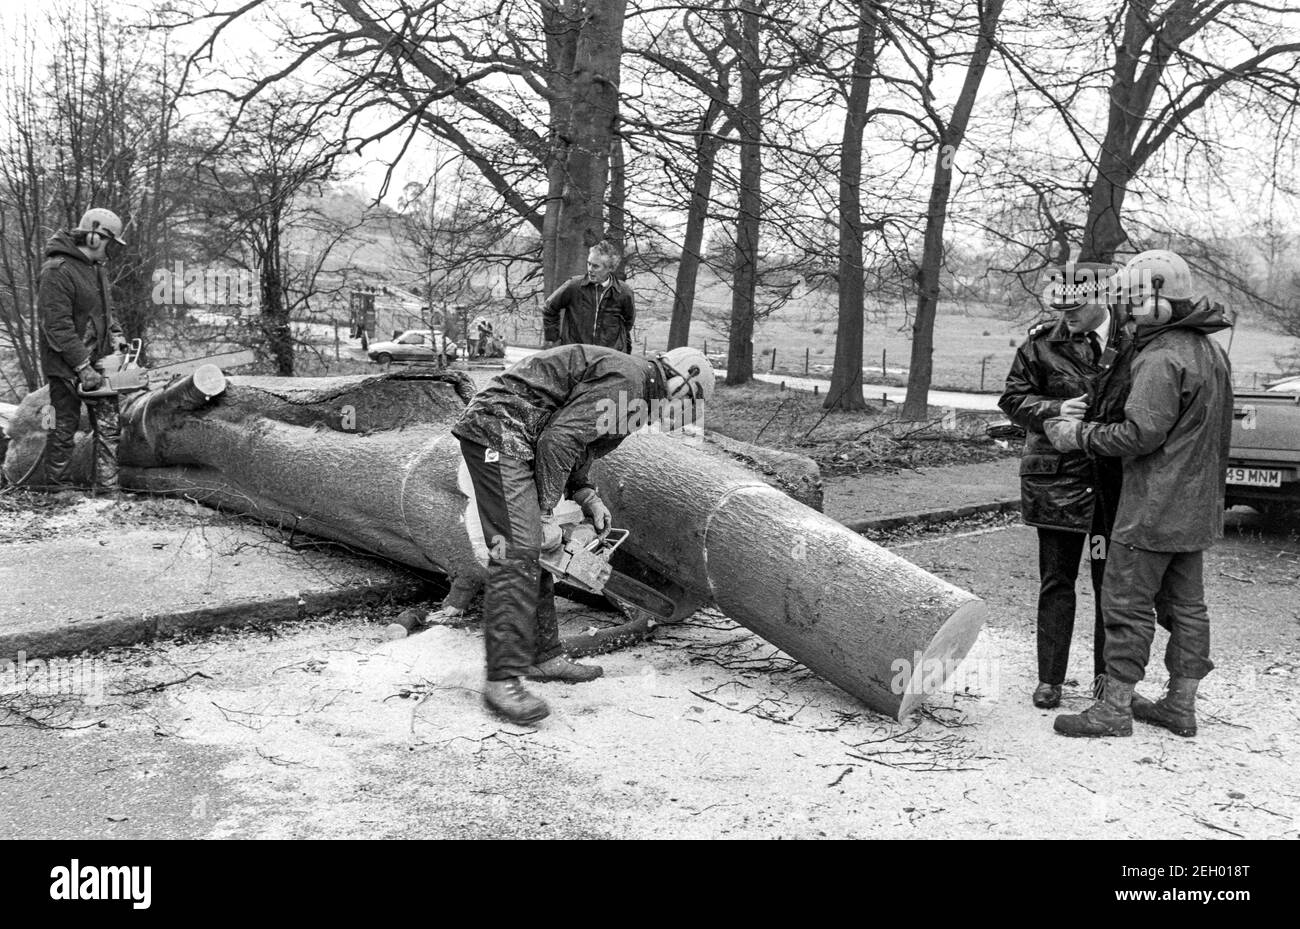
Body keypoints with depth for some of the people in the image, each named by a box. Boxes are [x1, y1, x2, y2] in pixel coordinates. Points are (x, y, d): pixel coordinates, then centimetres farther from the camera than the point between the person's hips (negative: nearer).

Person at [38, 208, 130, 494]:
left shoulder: (95, 267, 10)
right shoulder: (58, 271, -19)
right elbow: (58, 326, -23)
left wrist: (115, 335, 4)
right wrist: (84, 368, -24)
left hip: (98, 361, 8)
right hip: (66, 366, -8)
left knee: (107, 424, 5)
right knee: (65, 425, 2)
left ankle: (106, 486, 9)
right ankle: (55, 488, 15)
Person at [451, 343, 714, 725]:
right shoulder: (626, 378, -12)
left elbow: (574, 450, 24)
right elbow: (559, 439, -19)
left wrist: (587, 496, 10)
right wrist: (546, 516, -16)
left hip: (513, 442, 11)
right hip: (498, 431, -11)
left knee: (535, 550, 13)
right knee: (518, 553, -15)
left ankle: (543, 656, 21)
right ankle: (503, 681, -15)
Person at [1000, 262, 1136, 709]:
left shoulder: (1134, 344, 1)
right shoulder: (1042, 344, -1)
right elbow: (1012, 398, 2)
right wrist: (1054, 409, -15)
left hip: (1116, 481, 1)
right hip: (1057, 476, -1)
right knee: (1056, 580, 6)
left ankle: (1108, 675, 26)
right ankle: (1049, 679, 15)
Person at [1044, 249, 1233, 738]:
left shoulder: (1162, 358, -19)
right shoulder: (1212, 350, 14)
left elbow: (1142, 432, -23)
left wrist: (1078, 434, -13)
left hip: (1155, 508, -10)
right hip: (1197, 506, 10)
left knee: (1127, 604, -2)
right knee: (1186, 605, 14)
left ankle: (1114, 709, 4)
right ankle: (1181, 706, 23)